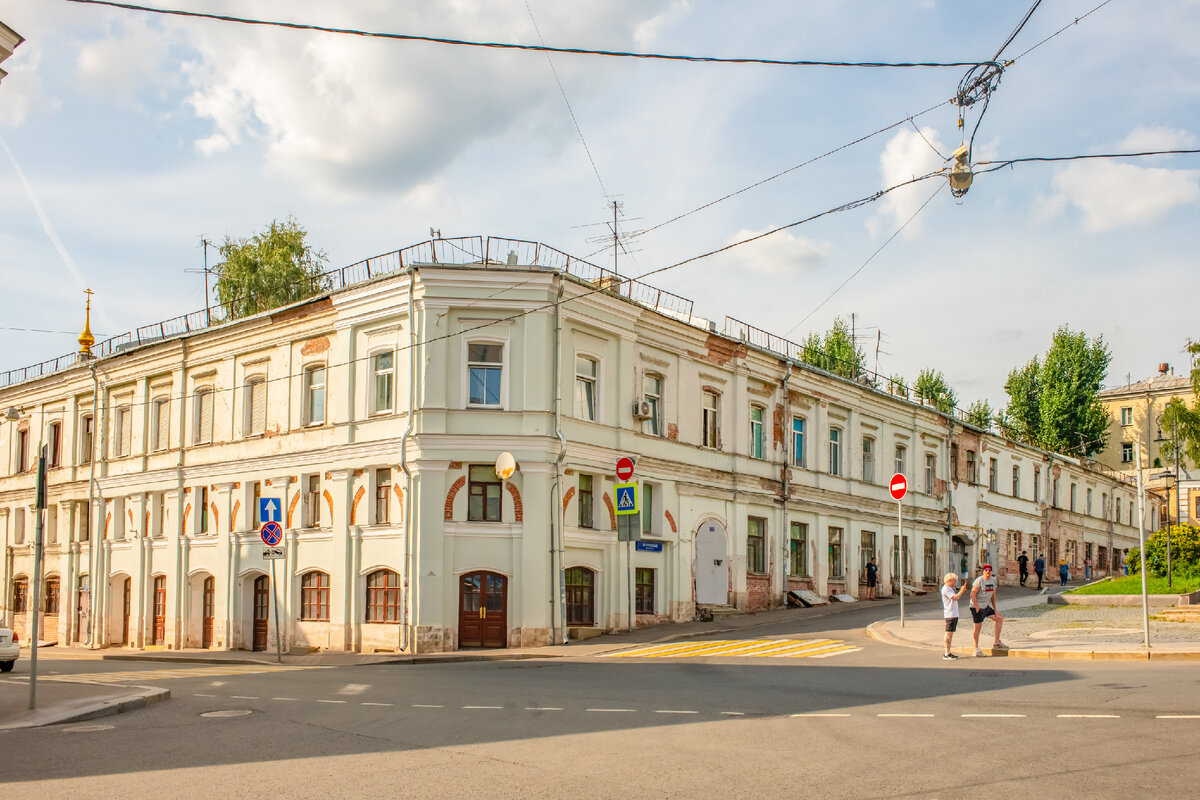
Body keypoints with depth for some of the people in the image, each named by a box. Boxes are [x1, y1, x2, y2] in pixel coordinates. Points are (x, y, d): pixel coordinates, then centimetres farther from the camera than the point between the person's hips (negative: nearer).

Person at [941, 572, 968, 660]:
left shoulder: (949, 589, 22)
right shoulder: (945, 589, -12)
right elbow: (955, 598, -20)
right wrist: (961, 591, -11)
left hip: (954, 614, 11)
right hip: (950, 614, -11)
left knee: (951, 633, 12)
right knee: (948, 633, -10)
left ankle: (948, 653, 18)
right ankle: (946, 655, -11)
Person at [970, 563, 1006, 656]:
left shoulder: (993, 580, 8)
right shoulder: (979, 580, -14)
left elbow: (993, 595, 14)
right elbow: (972, 594, -17)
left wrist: (995, 609, 11)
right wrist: (977, 607, -20)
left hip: (986, 606, 8)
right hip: (977, 607, -8)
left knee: (999, 619, 5)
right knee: (978, 627, -3)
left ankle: (997, 642, 11)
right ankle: (976, 649, 5)